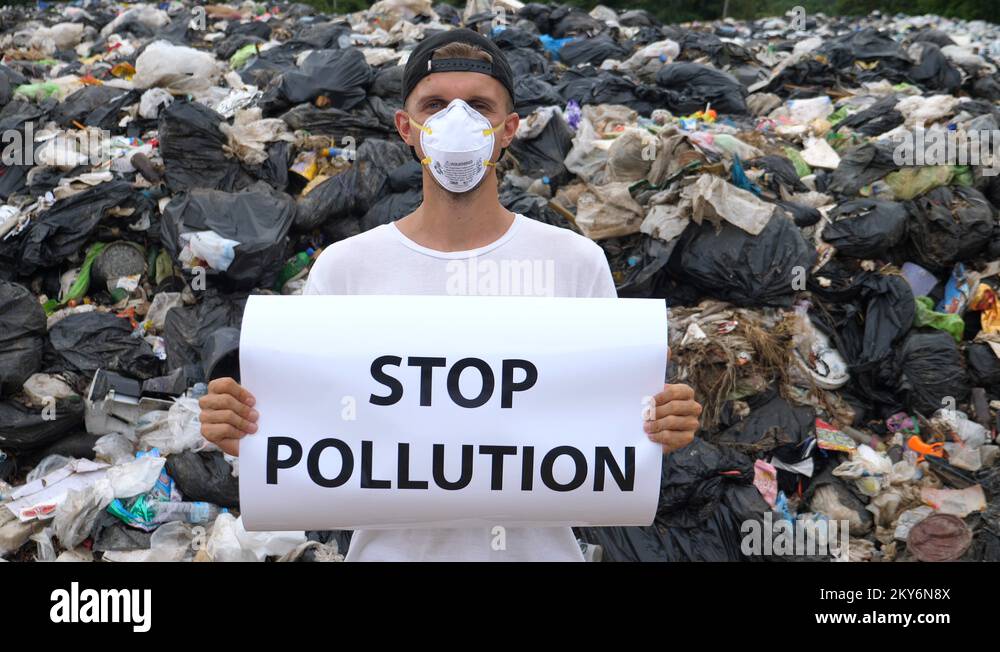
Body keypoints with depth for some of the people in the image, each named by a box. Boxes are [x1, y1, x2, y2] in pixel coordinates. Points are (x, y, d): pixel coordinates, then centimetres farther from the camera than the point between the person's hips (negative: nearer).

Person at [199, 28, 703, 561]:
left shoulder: (578, 262, -5)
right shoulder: (343, 268, -6)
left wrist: (661, 430, -23)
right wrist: (244, 434, -23)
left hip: (537, 545, 0)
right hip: (391, 547, 0)